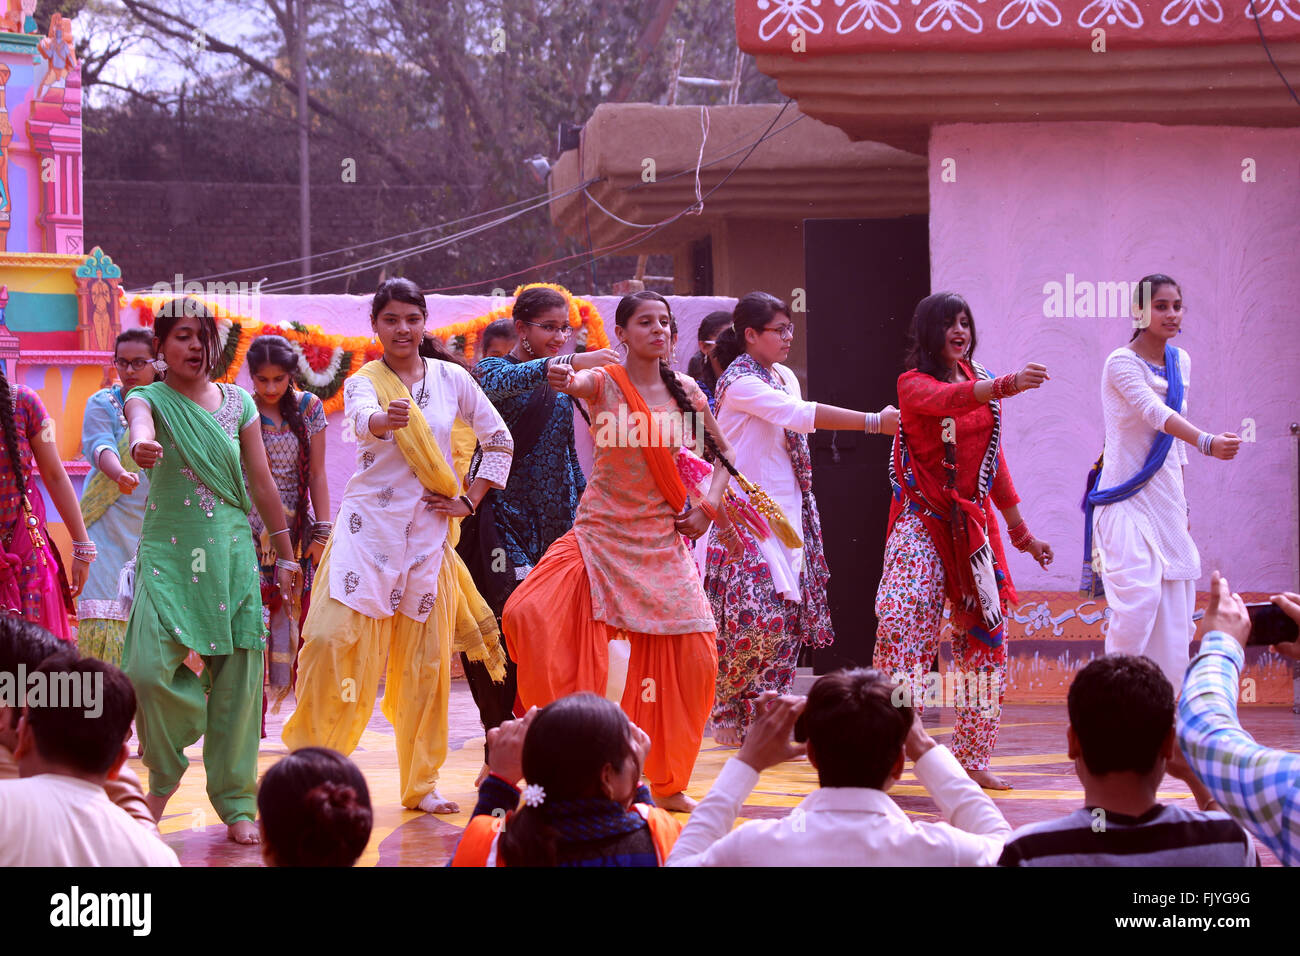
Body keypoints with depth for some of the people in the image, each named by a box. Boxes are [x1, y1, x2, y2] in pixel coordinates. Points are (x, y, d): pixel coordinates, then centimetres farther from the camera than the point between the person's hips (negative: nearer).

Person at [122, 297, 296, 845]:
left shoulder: (237, 403, 10)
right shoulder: (148, 399, 1)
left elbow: (262, 482, 14)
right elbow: (140, 424, -25)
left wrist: (285, 553, 14)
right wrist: (141, 446, -49)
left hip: (231, 552, 2)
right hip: (168, 552, -2)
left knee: (234, 679, 0)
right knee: (151, 669, -16)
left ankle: (237, 803, 11)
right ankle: (164, 774, 10)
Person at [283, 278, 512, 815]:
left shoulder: (451, 378, 5)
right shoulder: (364, 382, -2)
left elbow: (500, 441, 13)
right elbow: (362, 421, -27)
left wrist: (469, 501, 5)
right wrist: (385, 419, -49)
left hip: (429, 531, 2)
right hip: (370, 524, -2)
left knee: (426, 659, 4)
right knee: (336, 639, -14)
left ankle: (420, 783, 13)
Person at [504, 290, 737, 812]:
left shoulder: (684, 391, 4)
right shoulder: (604, 382, -6)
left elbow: (722, 452, 16)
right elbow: (578, 384, -30)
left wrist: (708, 506, 1)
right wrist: (565, 380, -54)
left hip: (662, 539, 3)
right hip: (601, 532, -3)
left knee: (692, 651, -4)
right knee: (531, 616, -24)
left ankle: (668, 783, 14)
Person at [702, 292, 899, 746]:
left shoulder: (784, 377, 13)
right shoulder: (738, 383, -13)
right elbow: (801, 415, -25)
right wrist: (874, 422, -29)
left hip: (785, 515, 8)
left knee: (787, 615, 1)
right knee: (755, 615, -16)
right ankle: (730, 718, -2)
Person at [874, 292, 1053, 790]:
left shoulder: (981, 384, 12)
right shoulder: (914, 384, -5)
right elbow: (949, 399, -29)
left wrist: (1021, 532, 21)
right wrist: (1009, 384, -45)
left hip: (974, 522, 6)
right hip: (923, 522, -6)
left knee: (986, 637, 3)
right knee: (903, 624, -17)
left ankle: (972, 758, 12)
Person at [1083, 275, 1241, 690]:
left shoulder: (1180, 363, 10)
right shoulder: (1122, 363, -13)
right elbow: (1154, 412, -30)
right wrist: (1207, 442, -46)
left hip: (1165, 499, 7)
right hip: (1126, 498, -7)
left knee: (1174, 609, 3)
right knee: (1141, 594, -21)